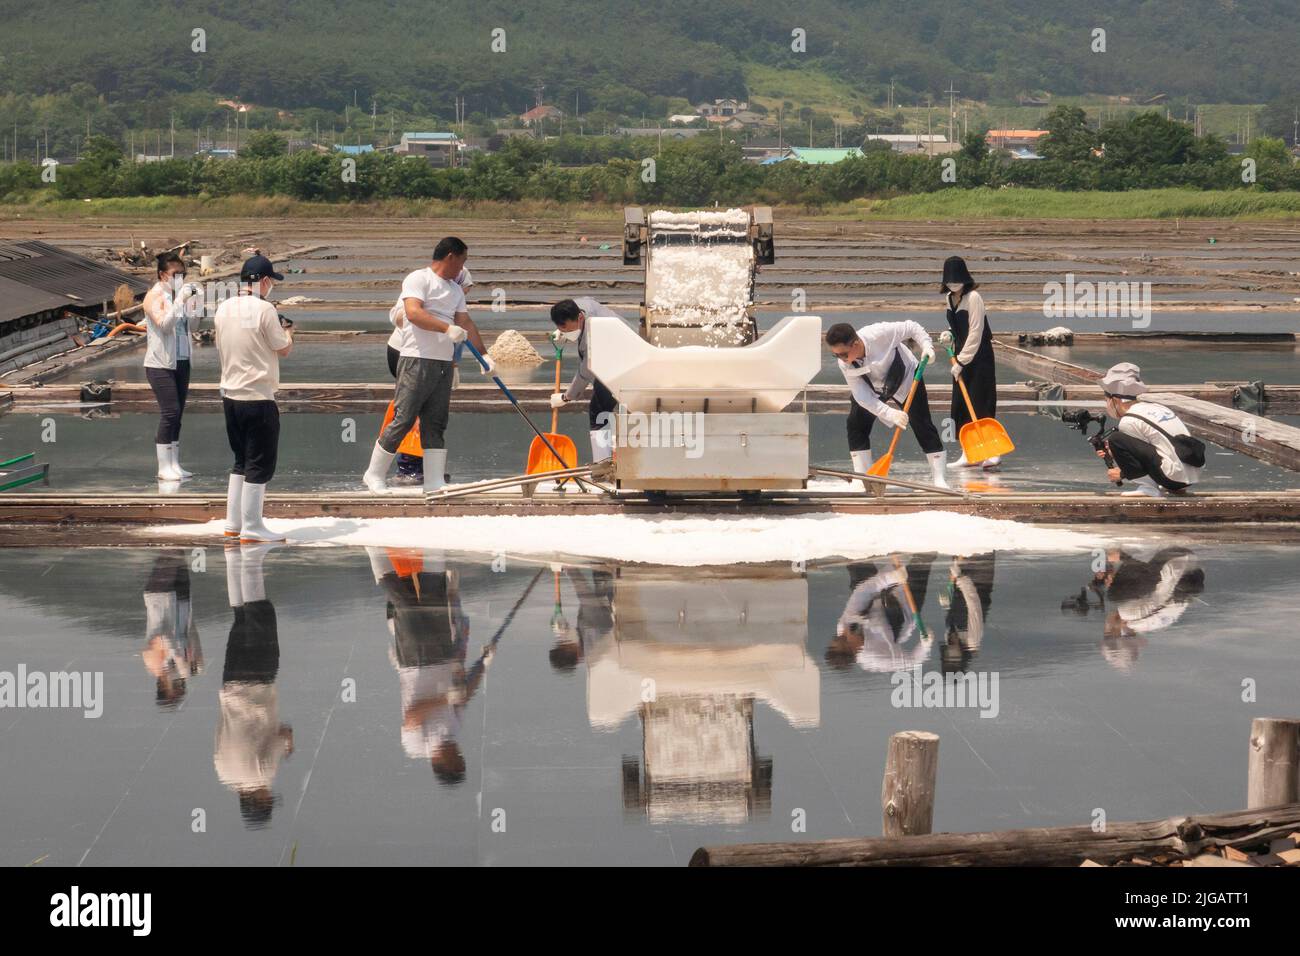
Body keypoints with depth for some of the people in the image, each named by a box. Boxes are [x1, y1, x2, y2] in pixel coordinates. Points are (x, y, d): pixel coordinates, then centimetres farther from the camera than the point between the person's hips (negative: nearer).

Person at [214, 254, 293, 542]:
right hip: (258, 397, -7)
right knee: (260, 464, 0)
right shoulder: (264, 309, -14)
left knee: (242, 461, 18)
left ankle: (233, 524, 19)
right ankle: (252, 527, 0)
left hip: (230, 394, 7)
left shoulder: (223, 309, 7)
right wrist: (288, 332, 16)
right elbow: (283, 349, -7)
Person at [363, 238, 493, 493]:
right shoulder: (419, 279, -5)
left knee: (436, 424, 6)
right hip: (417, 360, -8)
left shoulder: (455, 289, 21)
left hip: (444, 364, 8)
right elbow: (413, 312, -20)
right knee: (403, 420, -7)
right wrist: (448, 328, -28)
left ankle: (434, 482, 6)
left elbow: (465, 323, 21)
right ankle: (375, 474, 4)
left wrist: (483, 354, 13)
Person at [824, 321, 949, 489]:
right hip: (873, 387, 3)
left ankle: (938, 478, -5)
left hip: (906, 379, -3)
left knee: (922, 425, -11)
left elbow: (911, 328, -22)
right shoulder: (844, 364, -26)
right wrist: (890, 413, -38)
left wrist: (926, 345, -37)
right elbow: (862, 396, -28)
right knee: (856, 424, -12)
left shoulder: (879, 334, -38)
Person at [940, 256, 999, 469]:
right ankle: (968, 454, 13)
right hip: (961, 356, 8)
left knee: (981, 404, -9)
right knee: (961, 404, 7)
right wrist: (949, 335, 3)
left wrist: (962, 361, -17)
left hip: (979, 357, -8)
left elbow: (975, 333, -18)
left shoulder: (973, 297, -16)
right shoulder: (949, 298, 9)